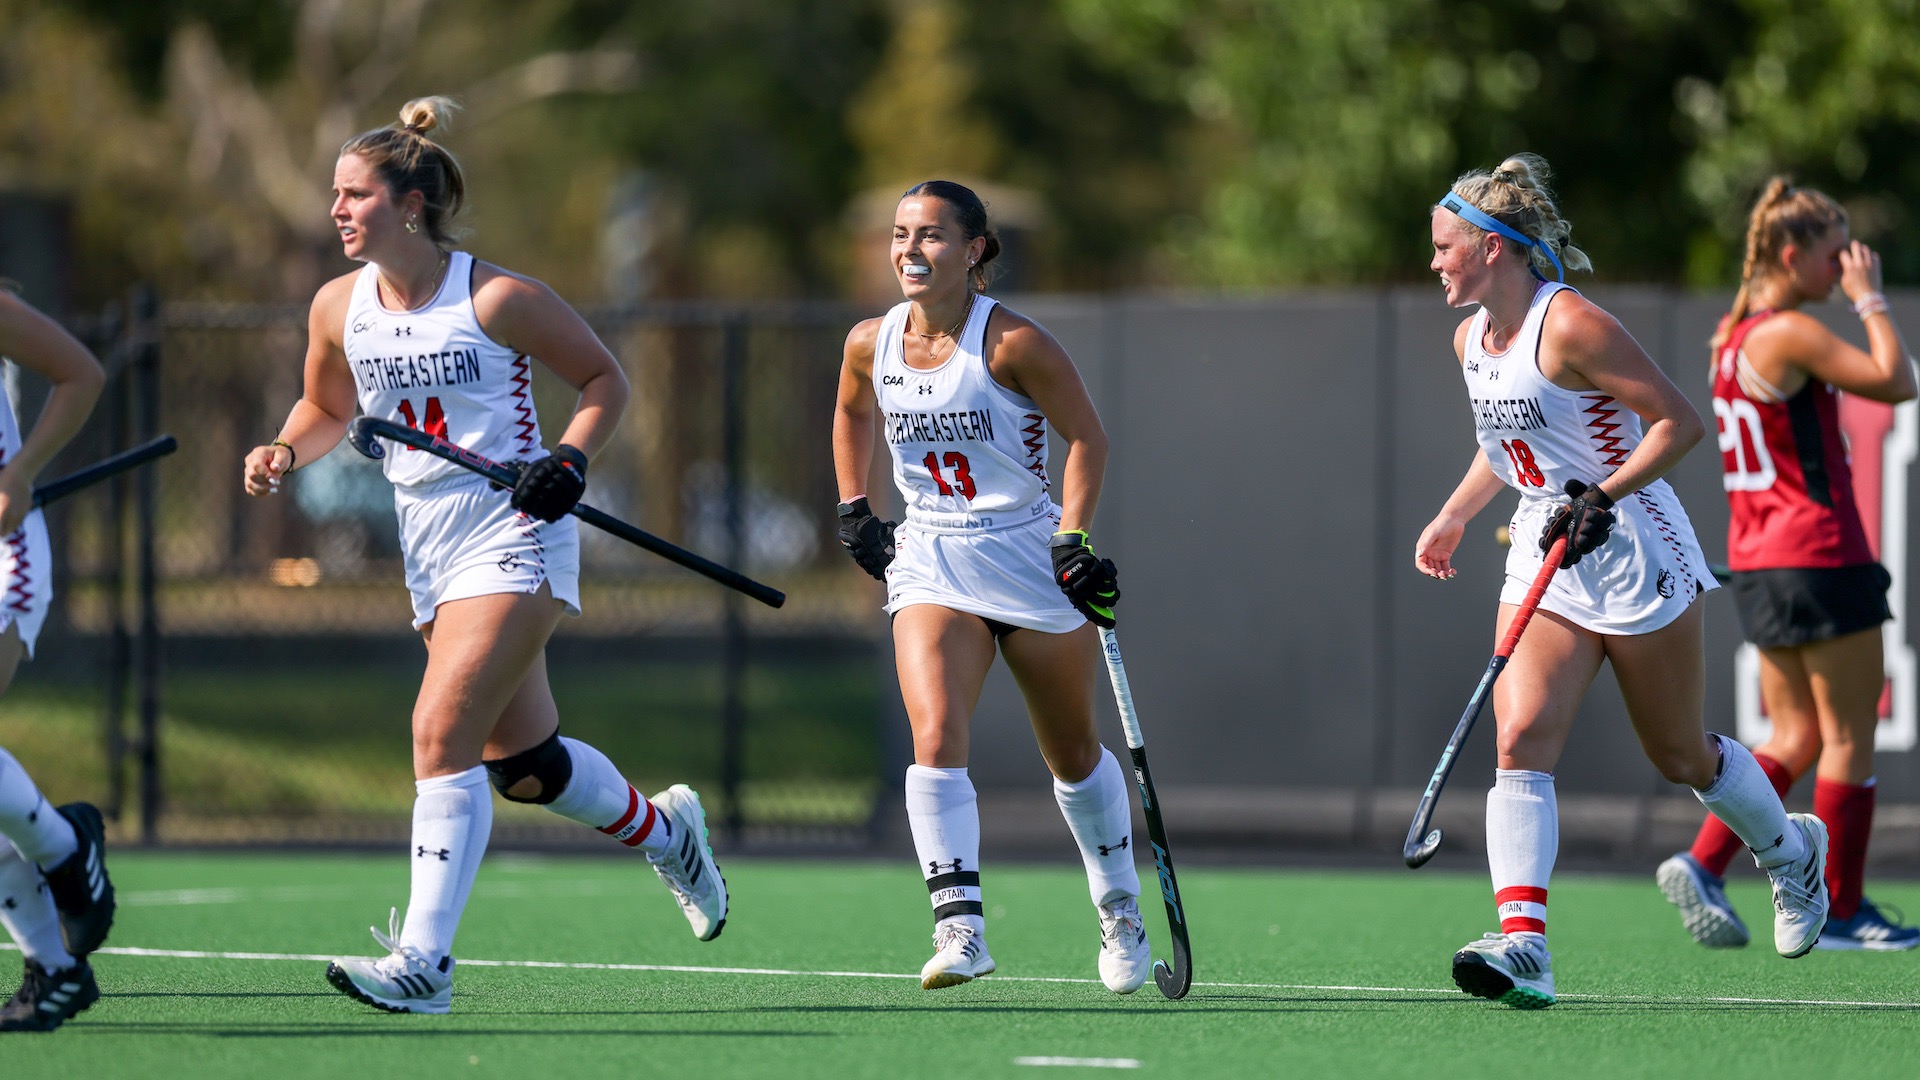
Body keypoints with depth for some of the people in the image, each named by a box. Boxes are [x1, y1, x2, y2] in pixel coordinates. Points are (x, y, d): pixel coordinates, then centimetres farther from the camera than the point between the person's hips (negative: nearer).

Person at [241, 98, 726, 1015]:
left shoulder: (497, 300, -14)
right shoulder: (338, 308, 1)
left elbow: (604, 378, -2)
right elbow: (327, 407, 19)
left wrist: (571, 457, -18)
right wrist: (285, 453, -1)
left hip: (513, 536, -7)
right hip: (429, 550, 7)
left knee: (442, 731, -20)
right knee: (521, 762, 15)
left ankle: (423, 960, -21)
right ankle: (663, 830, 45)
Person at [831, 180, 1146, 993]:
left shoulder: (1013, 344, -15)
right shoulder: (870, 345, -1)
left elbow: (1086, 437, -7)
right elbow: (852, 415, 21)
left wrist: (1073, 537, -17)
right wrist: (854, 512, 13)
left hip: (1033, 557, -2)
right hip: (930, 566, 3)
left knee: (1074, 756, 12)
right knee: (936, 736, -21)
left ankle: (1121, 914, 33)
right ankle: (960, 927, -26)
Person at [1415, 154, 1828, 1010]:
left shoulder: (1569, 325, -19)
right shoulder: (1471, 339, 7)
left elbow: (1680, 421, -19)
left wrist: (1601, 497, -26)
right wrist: (1454, 515, 27)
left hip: (1636, 555, -7)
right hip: (1543, 565, 7)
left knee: (1680, 757, 8)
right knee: (1520, 739, -16)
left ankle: (1792, 852, 39)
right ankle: (1523, 944, -26)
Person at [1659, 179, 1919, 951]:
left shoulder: (1734, 335, 12)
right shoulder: (1790, 334, -16)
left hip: (1758, 561, 9)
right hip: (1818, 556, -9)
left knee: (1796, 738, 12)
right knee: (1849, 737, 1)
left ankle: (1703, 864, 1)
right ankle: (1839, 910, 5)